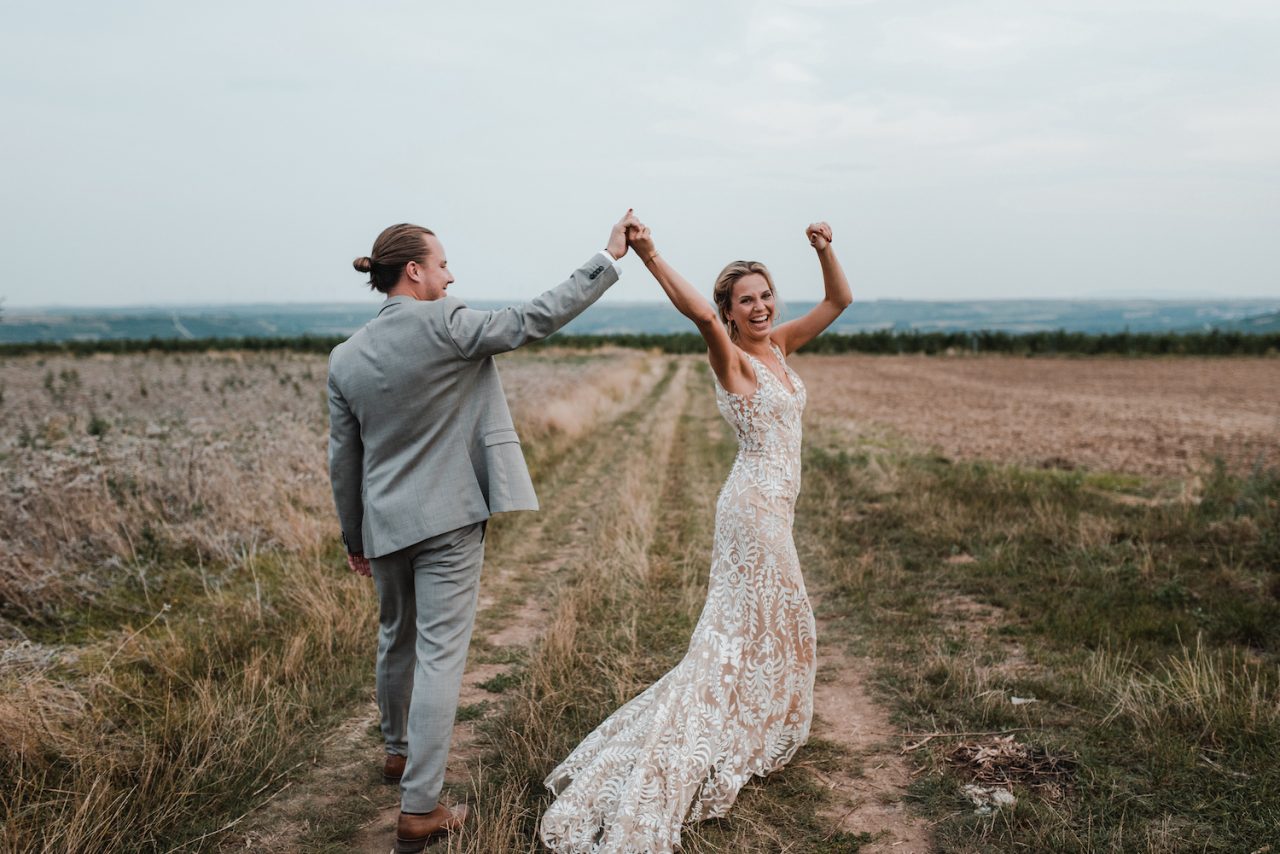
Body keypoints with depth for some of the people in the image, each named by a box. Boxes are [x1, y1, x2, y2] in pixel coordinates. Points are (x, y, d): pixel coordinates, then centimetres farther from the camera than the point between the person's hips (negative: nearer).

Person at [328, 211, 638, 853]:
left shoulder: (345, 357, 1)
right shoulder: (444, 325, -15)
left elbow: (343, 459, 6)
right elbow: (536, 319, -11)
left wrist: (354, 537, 17)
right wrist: (610, 257, -3)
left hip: (384, 525, 6)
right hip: (447, 522, -6)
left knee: (397, 638, 24)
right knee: (439, 654, -1)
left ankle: (398, 751, 45)